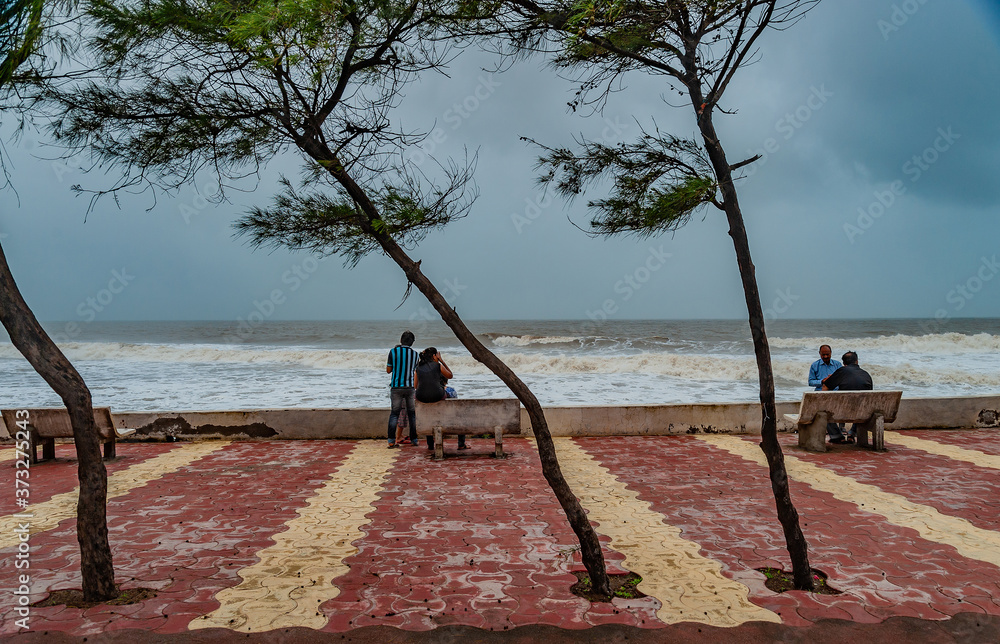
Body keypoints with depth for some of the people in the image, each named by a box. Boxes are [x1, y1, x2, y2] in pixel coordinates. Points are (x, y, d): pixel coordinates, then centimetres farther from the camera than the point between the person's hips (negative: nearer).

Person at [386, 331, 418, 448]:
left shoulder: (394, 352, -5)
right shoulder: (414, 354, 3)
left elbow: (388, 370, 1)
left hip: (396, 387, -1)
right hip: (409, 387, 2)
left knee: (394, 413, 2)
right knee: (412, 413, 10)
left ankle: (391, 440, -5)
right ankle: (414, 439, 14)